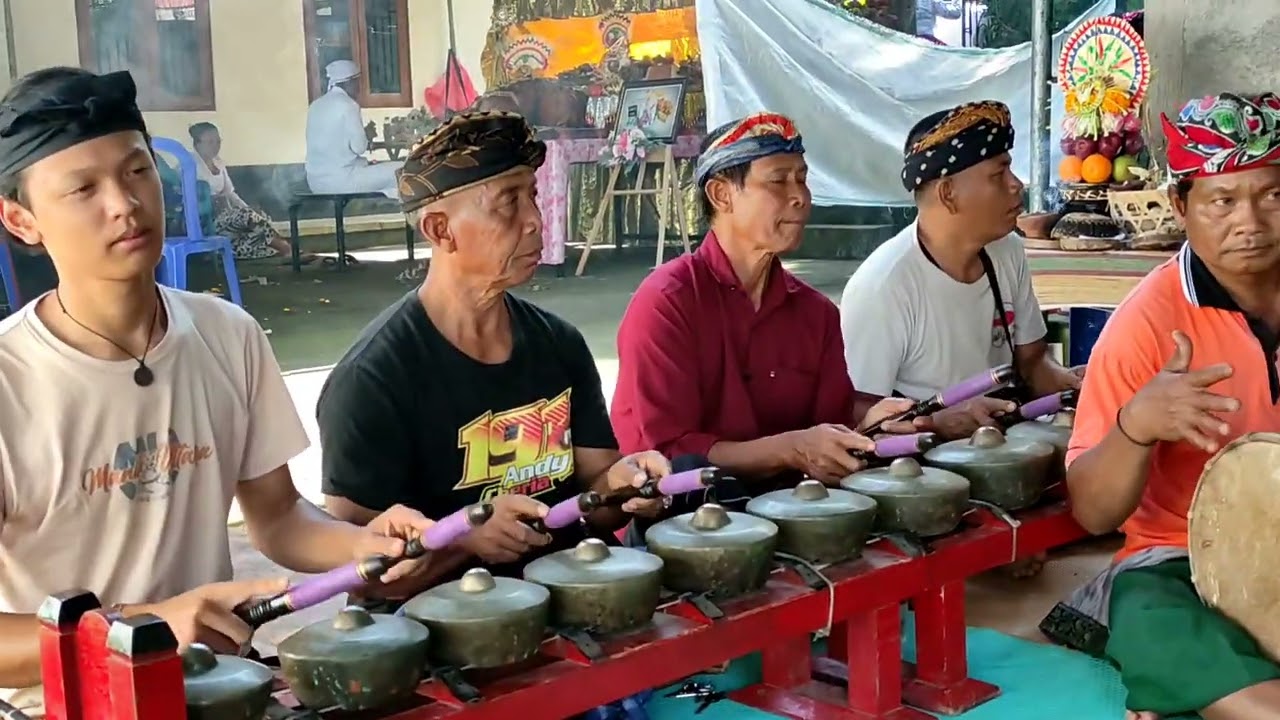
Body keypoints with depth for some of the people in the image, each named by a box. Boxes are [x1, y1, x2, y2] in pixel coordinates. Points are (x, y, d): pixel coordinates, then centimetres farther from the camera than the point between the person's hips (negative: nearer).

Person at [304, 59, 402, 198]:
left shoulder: (316, 105, 12)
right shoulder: (348, 105, -11)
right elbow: (359, 147, -13)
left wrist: (364, 137, 23)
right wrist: (367, 136, 8)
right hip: (341, 179, -9)